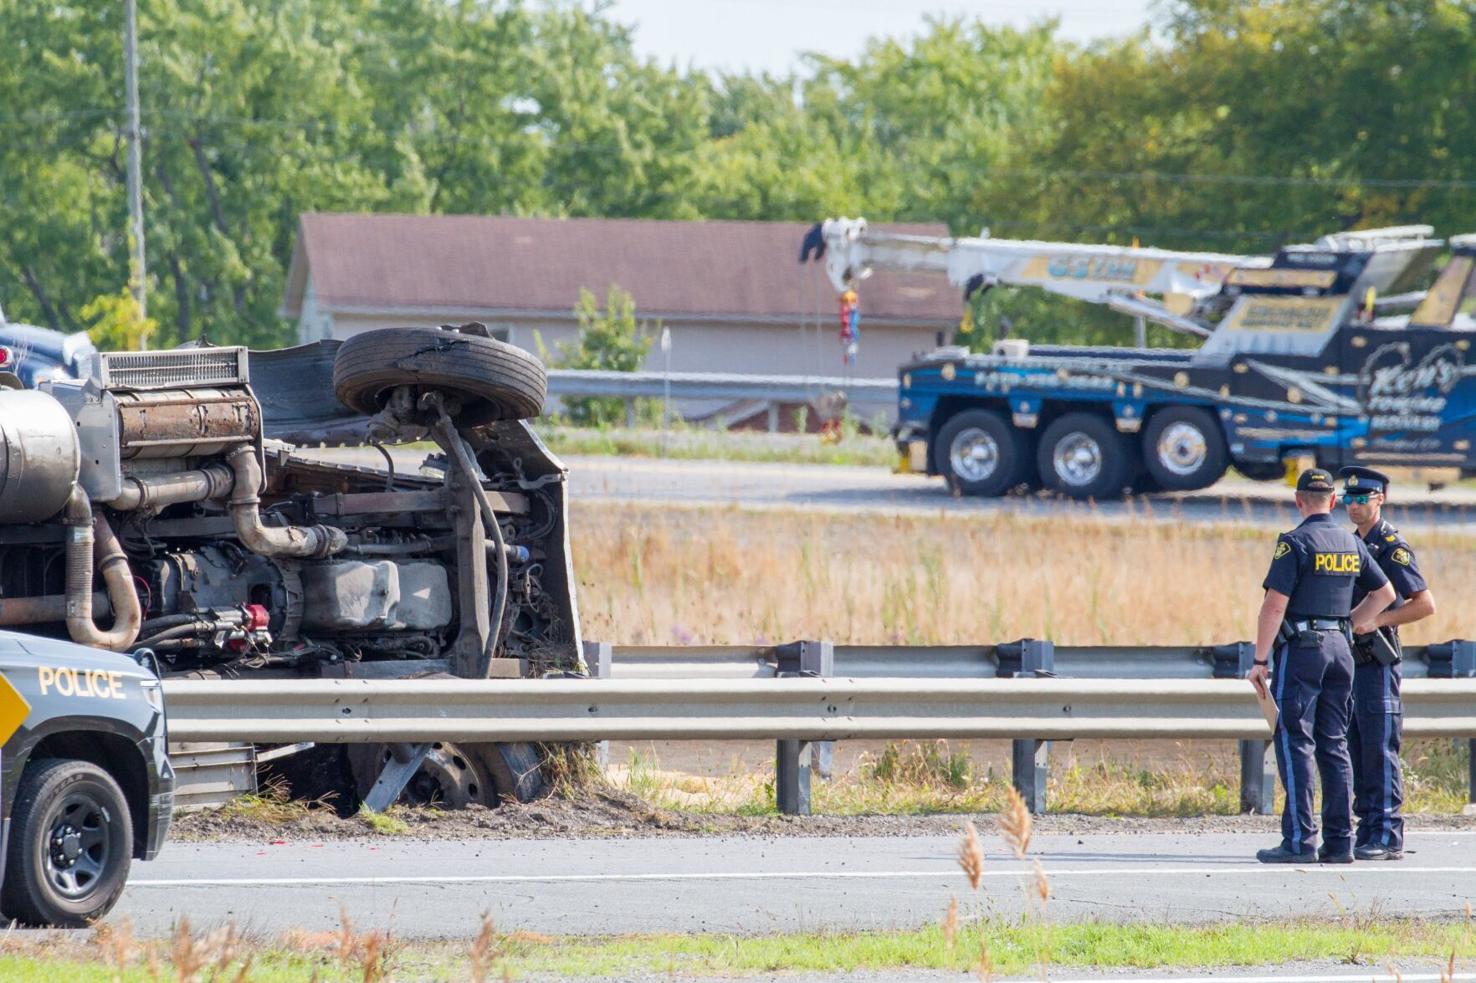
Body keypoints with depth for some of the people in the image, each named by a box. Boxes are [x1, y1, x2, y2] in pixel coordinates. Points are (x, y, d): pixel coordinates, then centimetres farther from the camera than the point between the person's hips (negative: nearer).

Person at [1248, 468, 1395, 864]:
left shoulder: (1295, 543, -10)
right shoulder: (1352, 544, 10)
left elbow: (1275, 605, -14)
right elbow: (1385, 593, 20)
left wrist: (1260, 660, -9)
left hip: (1301, 647, -6)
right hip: (1340, 650, 6)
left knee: (1295, 742, -5)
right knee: (1334, 745, 10)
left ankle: (1300, 840, -11)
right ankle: (1339, 841, 9)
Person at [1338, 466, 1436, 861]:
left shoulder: (1392, 547, -9)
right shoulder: (1355, 544, 17)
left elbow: (1425, 604, -15)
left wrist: (1376, 621, -20)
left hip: (1377, 665, -9)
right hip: (1351, 663, 9)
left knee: (1379, 750, -9)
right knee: (1357, 751, 8)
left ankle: (1387, 838, -9)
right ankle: (1367, 832, 11)